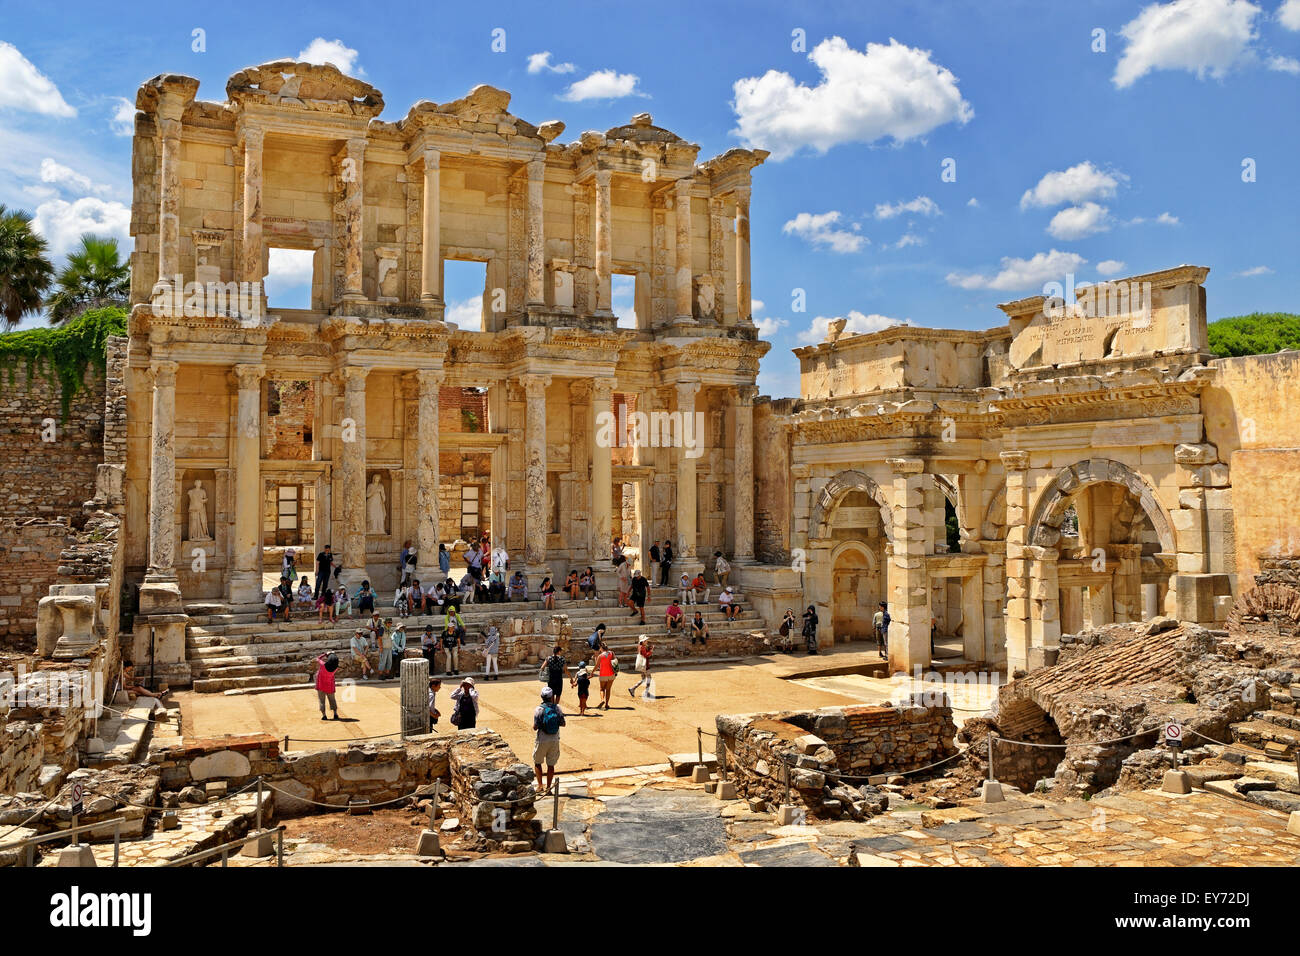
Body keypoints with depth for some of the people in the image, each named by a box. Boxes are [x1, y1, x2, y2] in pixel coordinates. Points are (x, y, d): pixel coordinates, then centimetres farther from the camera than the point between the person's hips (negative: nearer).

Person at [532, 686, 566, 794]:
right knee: (551, 765, 12)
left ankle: (540, 785, 14)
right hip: (554, 740, 2)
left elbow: (535, 727, -13)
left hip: (542, 741, -2)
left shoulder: (538, 710, -13)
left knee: (537, 762, 18)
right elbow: (563, 724, 0)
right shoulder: (557, 708, -6)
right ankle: (548, 788, 14)